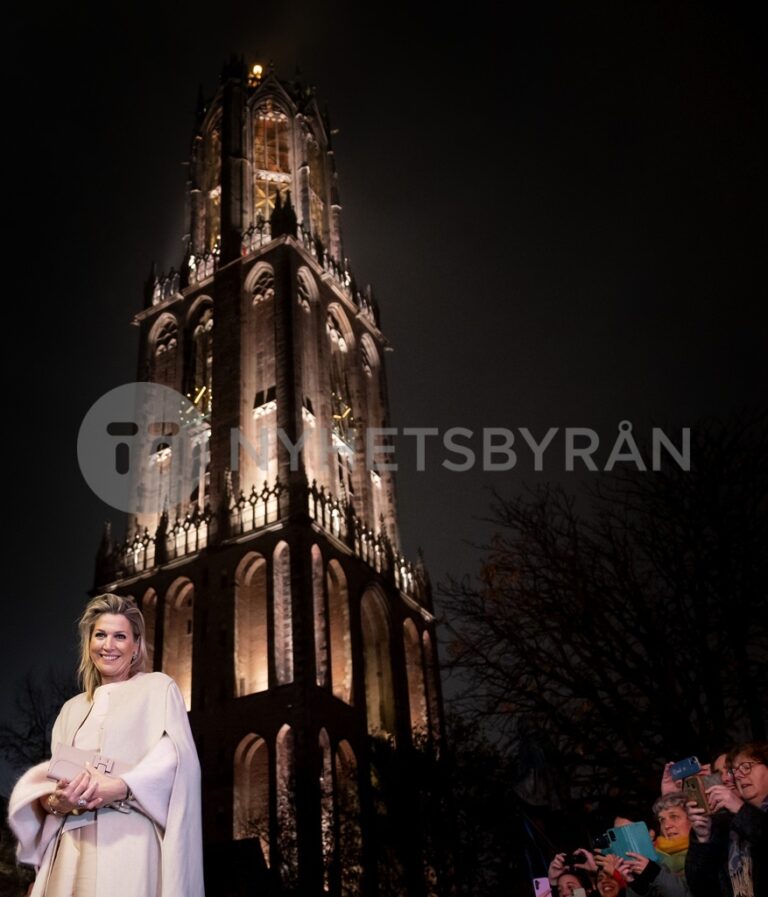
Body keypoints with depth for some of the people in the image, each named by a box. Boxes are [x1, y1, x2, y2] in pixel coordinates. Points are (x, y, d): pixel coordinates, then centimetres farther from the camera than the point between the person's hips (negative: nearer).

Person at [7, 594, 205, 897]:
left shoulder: (157, 687, 9)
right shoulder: (74, 708, 23)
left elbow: (176, 758, -5)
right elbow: (51, 774, 14)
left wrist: (121, 788, -21)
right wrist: (54, 800, -10)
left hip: (129, 842, -4)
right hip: (71, 848, 5)